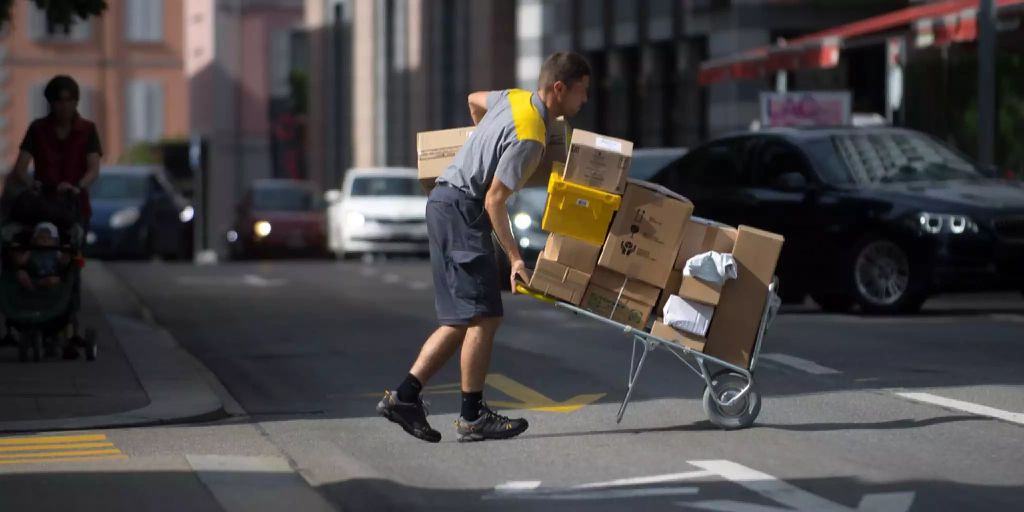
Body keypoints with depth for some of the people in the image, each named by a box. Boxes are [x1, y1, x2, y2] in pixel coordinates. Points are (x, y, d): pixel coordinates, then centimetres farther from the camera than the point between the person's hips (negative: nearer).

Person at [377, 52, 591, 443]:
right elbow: (495, 199, -20)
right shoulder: (530, 138, -19)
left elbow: (474, 100, 30)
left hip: (446, 202, 10)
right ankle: (472, 417, -2)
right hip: (461, 209, -10)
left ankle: (404, 396, 7)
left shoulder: (515, 98, 8)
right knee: (483, 316, -7)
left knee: (462, 320, 10)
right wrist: (515, 258, -20)